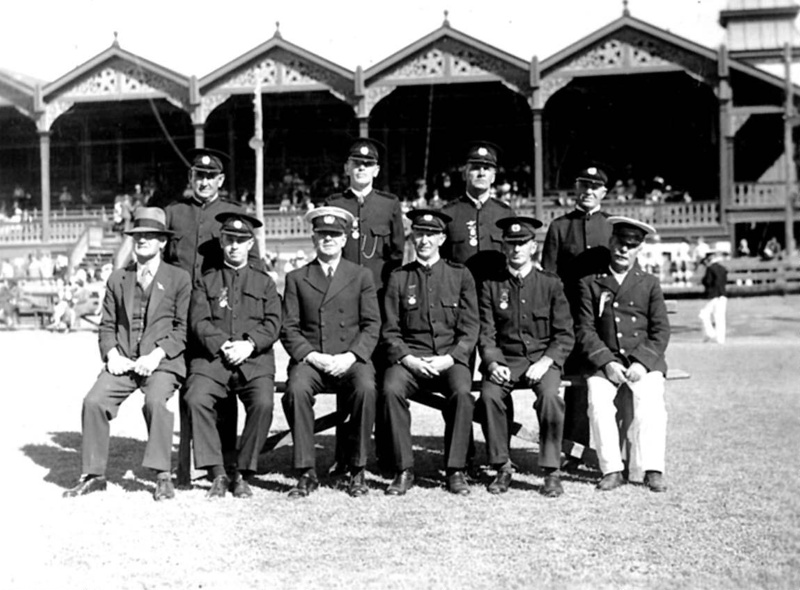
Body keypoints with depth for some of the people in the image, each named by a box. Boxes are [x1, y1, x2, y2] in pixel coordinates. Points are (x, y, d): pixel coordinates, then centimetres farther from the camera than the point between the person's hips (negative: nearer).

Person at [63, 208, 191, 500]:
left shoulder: (179, 278, 6)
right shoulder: (117, 279, 18)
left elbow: (183, 328, 1)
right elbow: (107, 324, 17)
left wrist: (157, 355, -13)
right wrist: (112, 354, -3)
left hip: (162, 361, -3)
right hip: (123, 360, 4)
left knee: (156, 400, -32)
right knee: (93, 401, -20)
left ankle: (163, 475, -22)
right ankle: (93, 474, -7)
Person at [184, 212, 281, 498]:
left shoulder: (264, 281, 18)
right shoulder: (206, 281, 18)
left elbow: (272, 323, 7)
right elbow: (199, 321, 4)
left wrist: (249, 344, -12)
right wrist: (222, 345, -13)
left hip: (255, 359, 0)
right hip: (212, 358, 1)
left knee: (263, 403, -29)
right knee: (196, 398, -28)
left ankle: (243, 474, -13)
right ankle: (217, 473, -17)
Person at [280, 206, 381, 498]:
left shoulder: (362, 276, 13)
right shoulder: (296, 278, 14)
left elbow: (371, 325, 5)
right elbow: (289, 328, 6)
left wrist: (351, 356, -12)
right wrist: (310, 355, -11)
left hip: (351, 360, 0)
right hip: (309, 358, 1)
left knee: (365, 388, -32)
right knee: (296, 389, -32)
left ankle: (357, 470, -18)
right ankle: (307, 472, -21)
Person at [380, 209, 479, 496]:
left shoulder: (460, 275, 9)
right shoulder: (399, 277, 11)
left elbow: (469, 329, 4)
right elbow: (390, 331, 7)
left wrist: (448, 359, -12)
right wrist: (408, 359, -11)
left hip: (450, 357, -1)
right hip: (409, 357, 1)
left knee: (462, 392, -32)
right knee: (391, 390, -30)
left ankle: (455, 470, -19)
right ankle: (404, 470, -20)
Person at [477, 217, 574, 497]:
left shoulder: (550, 283, 5)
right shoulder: (491, 285, 8)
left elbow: (565, 335, 2)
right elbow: (486, 333, 4)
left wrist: (545, 362, -14)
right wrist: (492, 363, -15)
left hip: (543, 360, -1)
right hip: (505, 360, 1)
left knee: (549, 395, -32)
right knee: (489, 395, -29)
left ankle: (551, 471, -18)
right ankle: (502, 467, -12)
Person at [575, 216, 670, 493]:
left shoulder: (650, 284, 13)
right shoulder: (590, 283, 12)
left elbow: (661, 331, 5)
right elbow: (585, 330, 3)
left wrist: (642, 363, -11)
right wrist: (606, 362, -12)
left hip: (644, 360, 0)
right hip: (603, 360, 0)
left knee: (650, 398, -28)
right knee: (598, 399, -28)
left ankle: (650, 469, -25)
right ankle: (611, 469, -23)